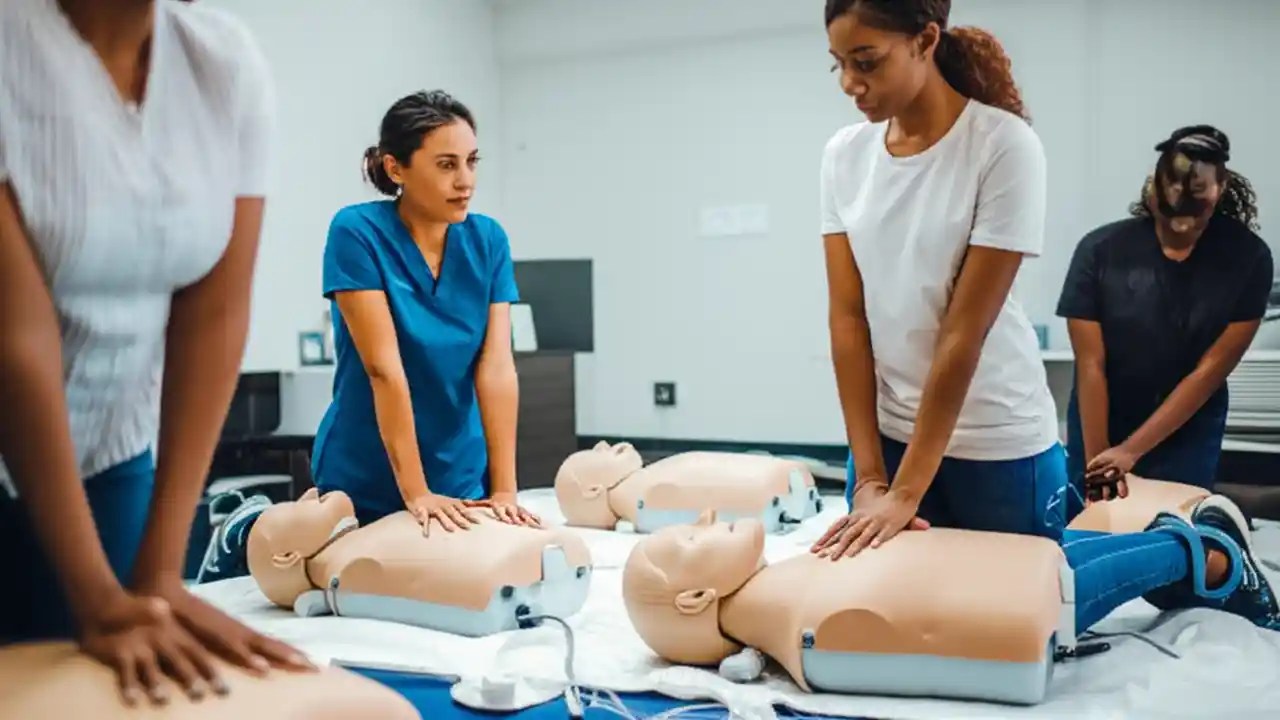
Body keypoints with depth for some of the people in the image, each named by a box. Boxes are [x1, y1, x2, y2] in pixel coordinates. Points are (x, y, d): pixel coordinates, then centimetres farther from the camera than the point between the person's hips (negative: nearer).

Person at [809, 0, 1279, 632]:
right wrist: (869, 478, -10)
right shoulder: (843, 154, -2)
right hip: (887, 428, 6)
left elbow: (964, 332, -20)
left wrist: (906, 493, -20)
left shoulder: (1004, 145, -17)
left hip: (995, 437, -5)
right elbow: (846, 316, -6)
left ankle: (1209, 551, 34)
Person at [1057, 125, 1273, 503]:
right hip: (1099, 426, 0)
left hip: (1187, 438, 0)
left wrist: (1130, 450, -19)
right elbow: (1091, 366, -15)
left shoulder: (1248, 259, -12)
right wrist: (1096, 458, -18)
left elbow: (1211, 370, -14)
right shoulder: (1100, 250, -14)